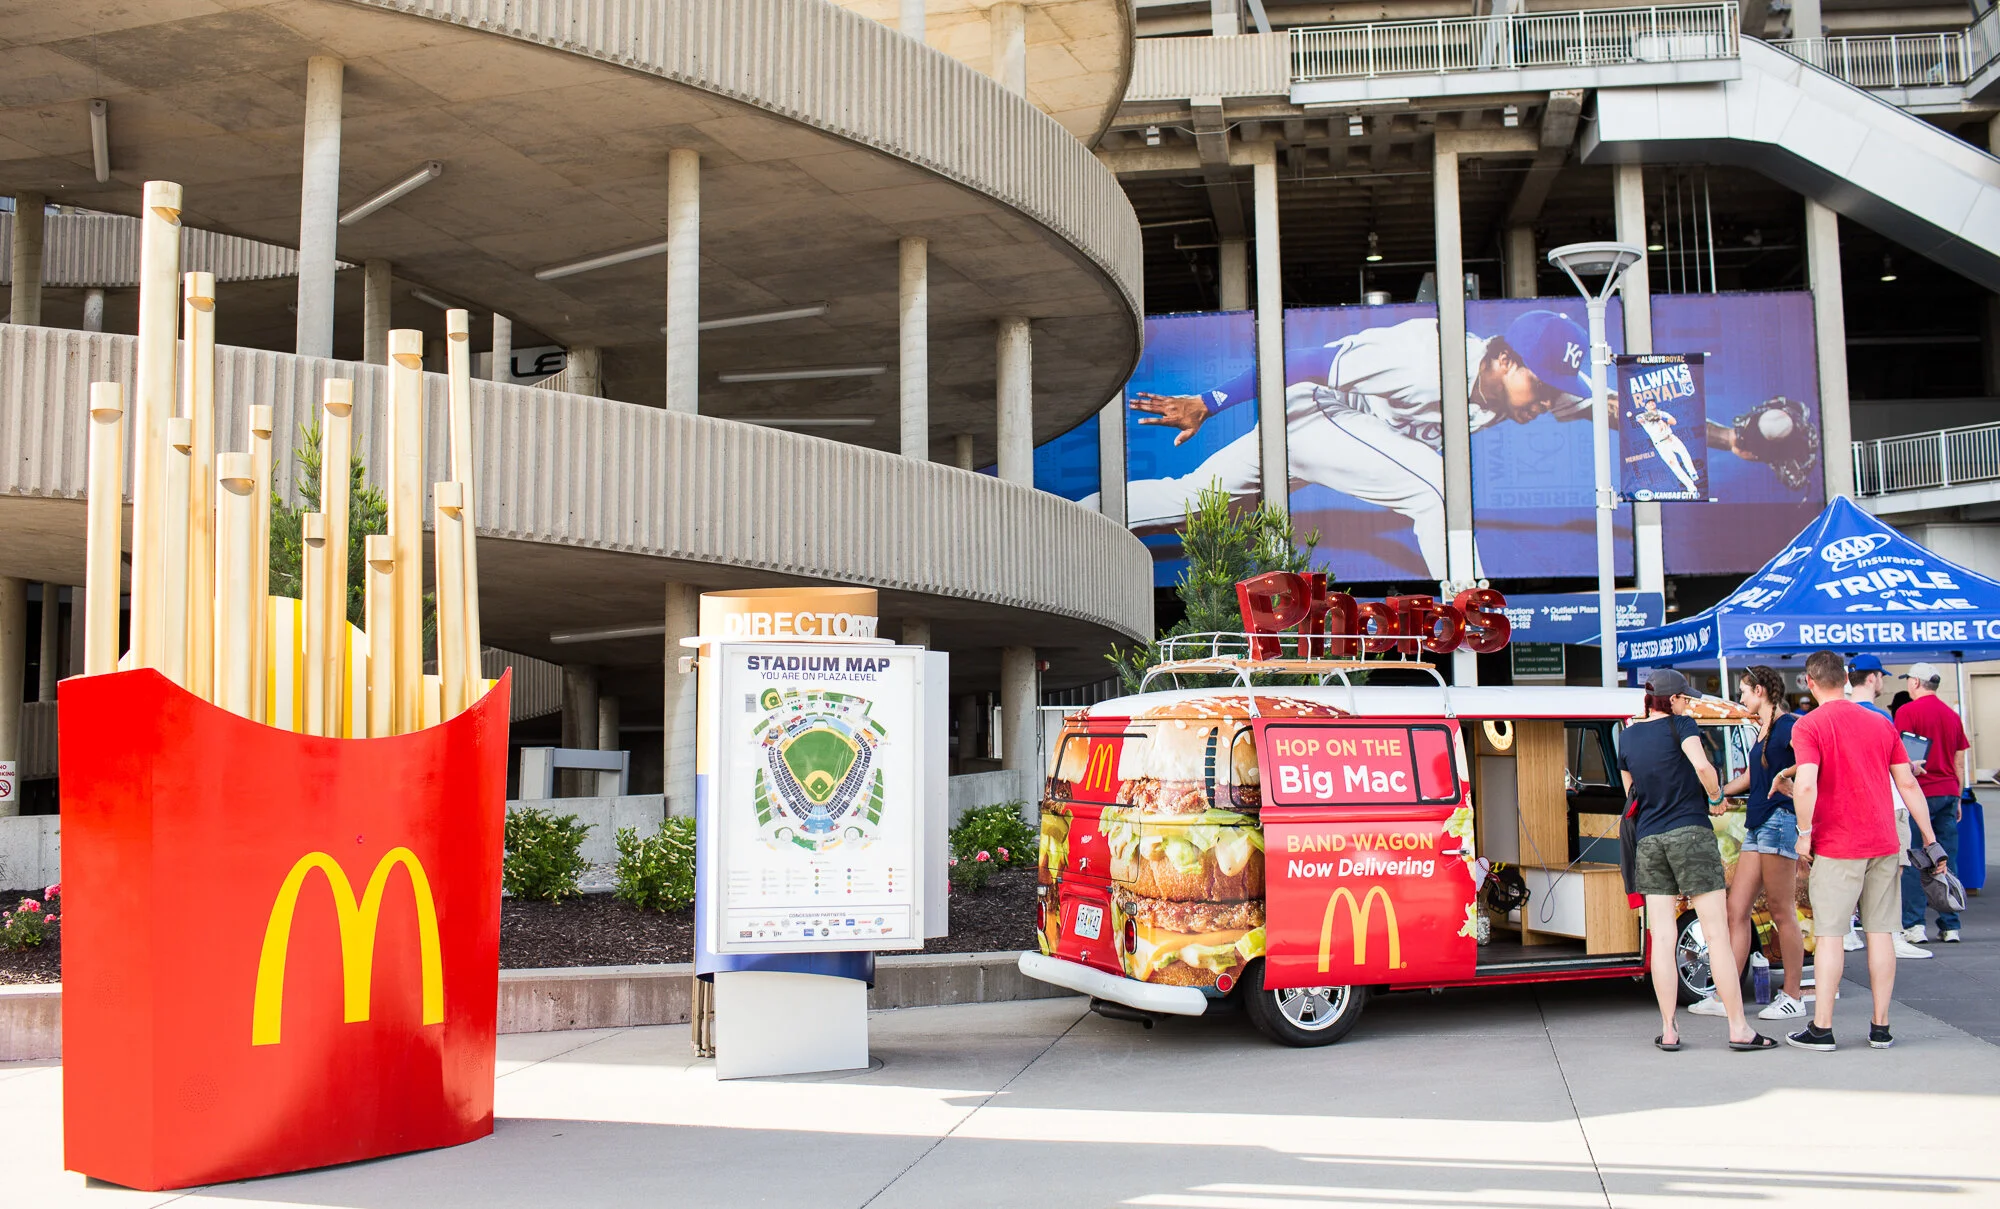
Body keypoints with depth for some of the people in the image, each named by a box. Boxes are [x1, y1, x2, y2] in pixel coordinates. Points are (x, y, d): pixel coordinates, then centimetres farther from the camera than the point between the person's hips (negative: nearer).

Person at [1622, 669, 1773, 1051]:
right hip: (1691, 833, -5)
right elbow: (1702, 766, -20)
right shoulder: (1680, 725, -4)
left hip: (1649, 840, 5)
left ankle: (1668, 1030, 3)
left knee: (1662, 938, 4)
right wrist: (1716, 794, -2)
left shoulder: (1628, 737, 12)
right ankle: (1739, 1028, -2)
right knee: (1717, 933, -2)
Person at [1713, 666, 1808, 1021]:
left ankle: (1793, 997, 6)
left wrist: (1786, 775, -30)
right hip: (1757, 825, 10)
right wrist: (1715, 794, 37)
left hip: (1779, 819, -10)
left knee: (1782, 912, -3)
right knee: (1736, 910, 6)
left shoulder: (1788, 724, -9)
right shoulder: (1762, 730, 19)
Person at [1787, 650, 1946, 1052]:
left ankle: (1821, 1028, 2)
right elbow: (1908, 784, 8)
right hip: (1883, 845, 4)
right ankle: (1881, 1027, 11)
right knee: (1880, 933, 8)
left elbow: (1805, 785, -21)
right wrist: (1930, 838, 13)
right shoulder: (1882, 725, 9)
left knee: (1829, 935, 0)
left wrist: (1804, 833, -9)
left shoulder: (1808, 726, -8)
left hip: (1835, 849, -4)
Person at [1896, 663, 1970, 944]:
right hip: (1948, 794, 6)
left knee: (1911, 861, -2)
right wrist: (1957, 799, 21)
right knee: (1947, 861, 7)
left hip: (1920, 792, -5)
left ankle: (1914, 925, -6)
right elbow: (1960, 763, 16)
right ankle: (1950, 926, 8)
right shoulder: (1952, 715, 12)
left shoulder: (1908, 711, -6)